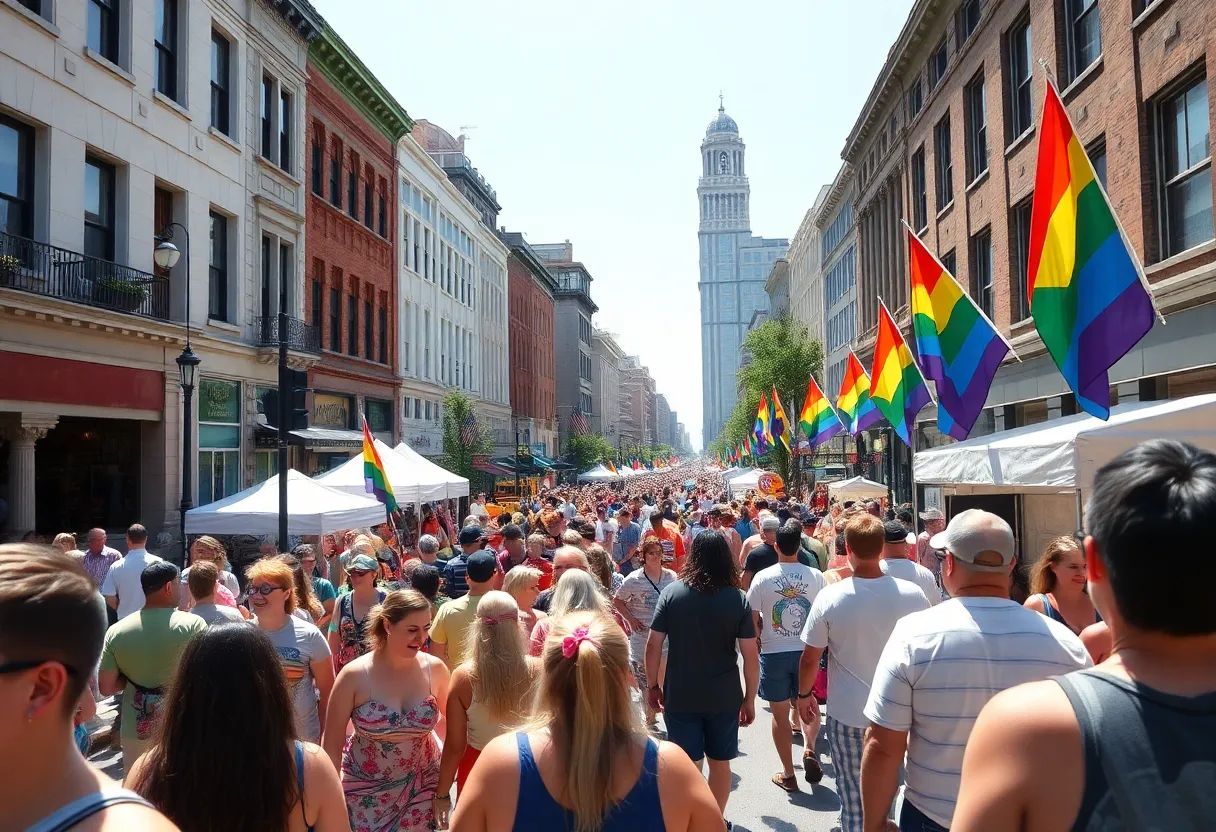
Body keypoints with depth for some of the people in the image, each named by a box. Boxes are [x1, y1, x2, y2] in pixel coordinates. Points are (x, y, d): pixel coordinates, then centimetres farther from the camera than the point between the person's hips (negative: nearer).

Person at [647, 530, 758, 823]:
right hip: (724, 697, 1)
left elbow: (653, 645, -7)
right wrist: (750, 699, 3)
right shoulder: (738, 599, -9)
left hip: (680, 696, -1)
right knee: (720, 763, 19)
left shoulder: (671, 593, -9)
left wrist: (653, 685, 6)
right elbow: (750, 655, -8)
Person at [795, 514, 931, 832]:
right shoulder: (912, 595, -11)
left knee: (853, 798, 11)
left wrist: (804, 694, 11)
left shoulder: (829, 597, -15)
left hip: (847, 714, -2)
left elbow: (810, 658, -7)